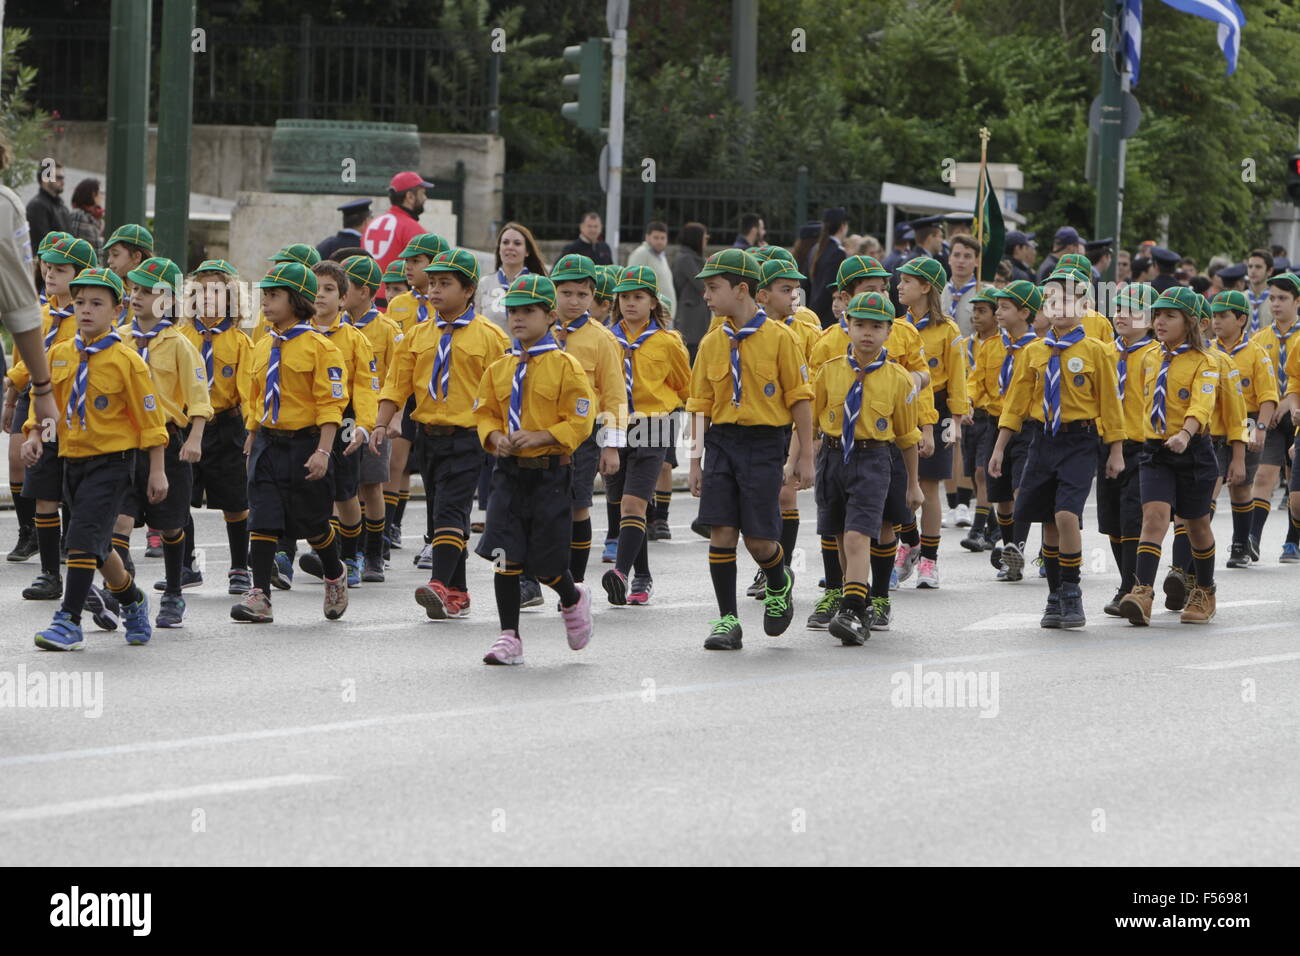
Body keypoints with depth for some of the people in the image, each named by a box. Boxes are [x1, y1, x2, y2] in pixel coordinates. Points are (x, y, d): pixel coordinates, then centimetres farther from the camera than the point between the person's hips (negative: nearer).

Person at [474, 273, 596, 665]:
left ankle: (573, 600, 34)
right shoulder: (499, 368, 8)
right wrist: (495, 437, -6)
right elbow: (485, 412, 15)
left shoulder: (566, 367, -7)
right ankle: (509, 637, 1)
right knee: (504, 556, -5)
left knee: (546, 564, 1)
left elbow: (579, 422, -9)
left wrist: (537, 438, -19)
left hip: (549, 471, -4)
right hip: (509, 471, 4)